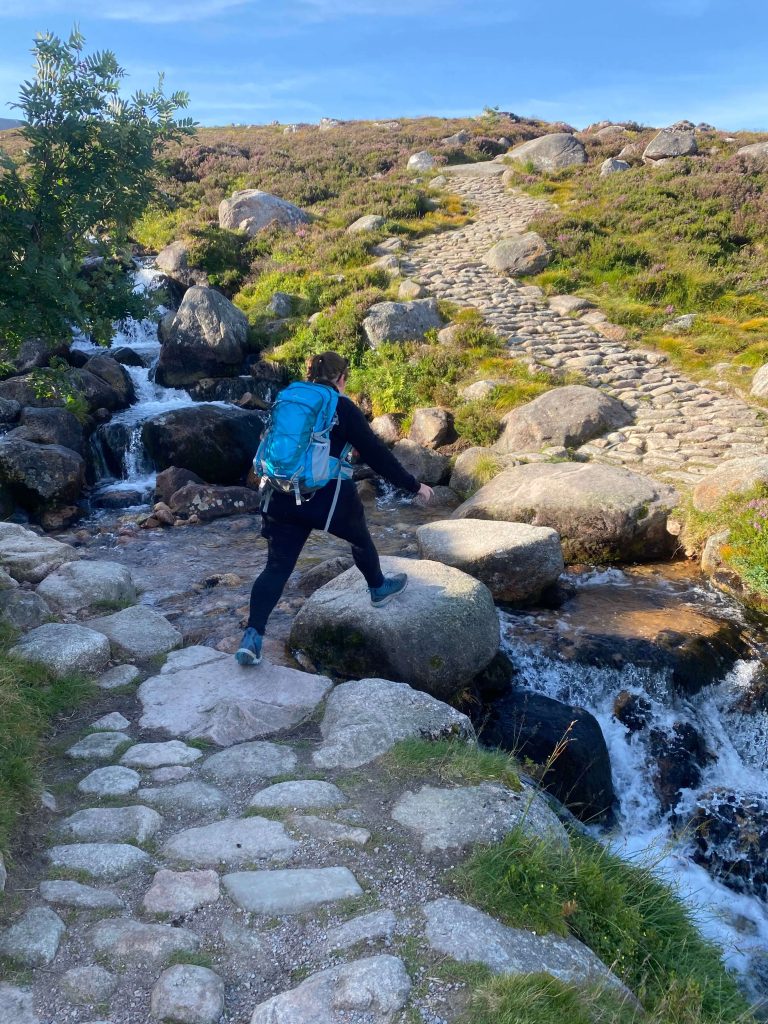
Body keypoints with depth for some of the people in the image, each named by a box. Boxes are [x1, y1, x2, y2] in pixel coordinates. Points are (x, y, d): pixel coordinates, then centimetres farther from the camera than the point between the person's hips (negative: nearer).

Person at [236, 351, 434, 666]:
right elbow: (376, 453, -4)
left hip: (284, 497, 4)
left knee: (277, 567, 3)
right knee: (360, 537, 26)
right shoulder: (343, 408, -5)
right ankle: (379, 588, 48)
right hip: (328, 497, -4)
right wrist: (413, 486, 3)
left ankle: (252, 637, -9)